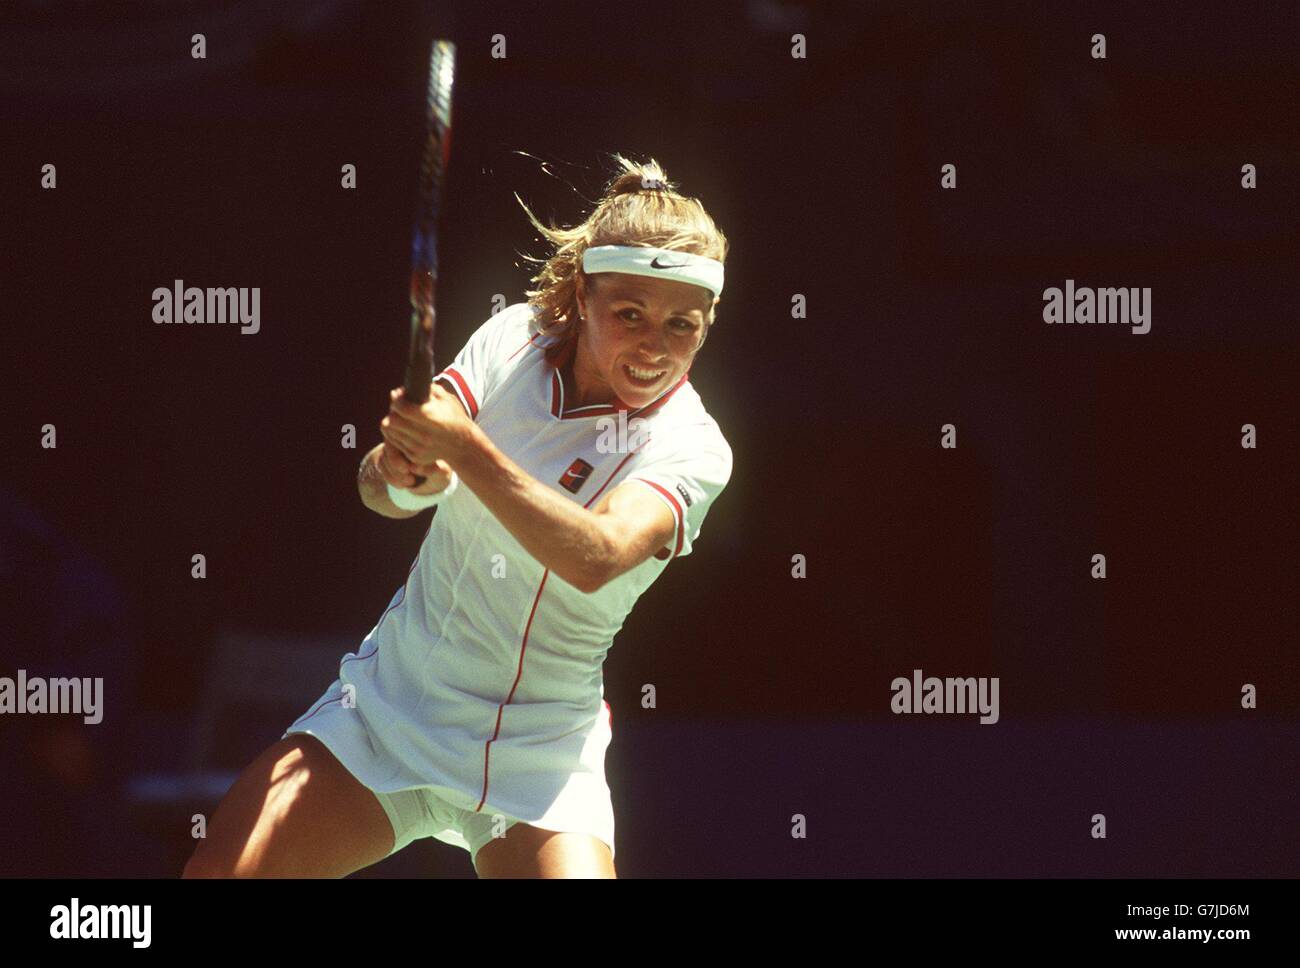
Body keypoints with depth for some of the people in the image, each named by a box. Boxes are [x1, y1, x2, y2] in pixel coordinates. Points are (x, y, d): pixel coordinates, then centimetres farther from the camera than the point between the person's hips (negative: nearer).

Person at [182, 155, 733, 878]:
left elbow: (595, 558, -33)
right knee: (221, 871, -13)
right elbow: (378, 486, -8)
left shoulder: (692, 449, -14)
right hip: (391, 703, 2)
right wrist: (400, 475, -33)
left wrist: (464, 447, -44)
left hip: (541, 754, -2)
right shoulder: (513, 340, -3)